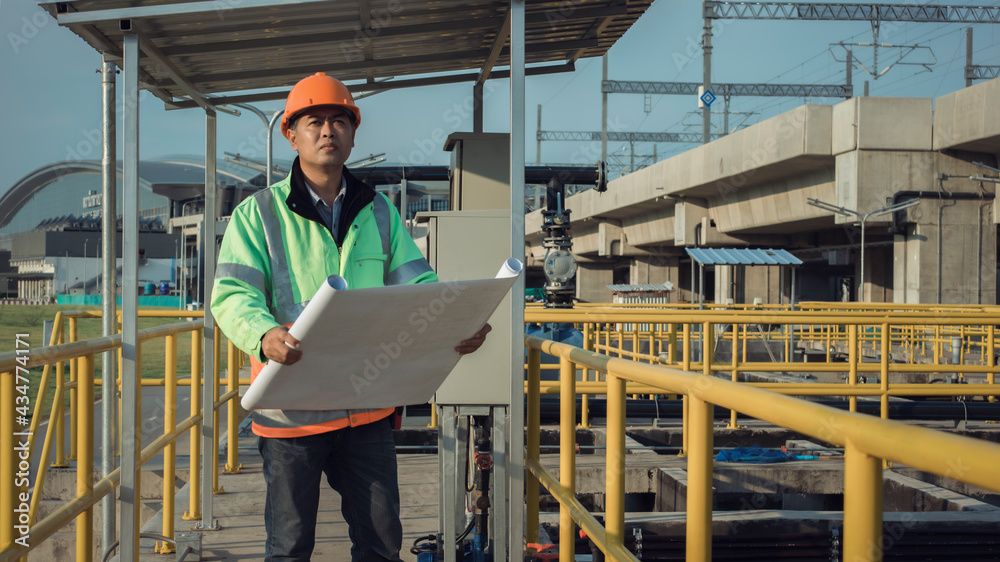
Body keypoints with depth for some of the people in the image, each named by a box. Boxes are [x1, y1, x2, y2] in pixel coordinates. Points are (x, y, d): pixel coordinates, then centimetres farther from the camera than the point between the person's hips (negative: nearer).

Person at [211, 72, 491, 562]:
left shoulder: (379, 212, 10)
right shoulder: (258, 213, -2)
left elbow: (417, 284, 5)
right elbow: (231, 296, -13)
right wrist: (264, 336, -35)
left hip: (367, 406, 3)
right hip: (292, 407, -3)